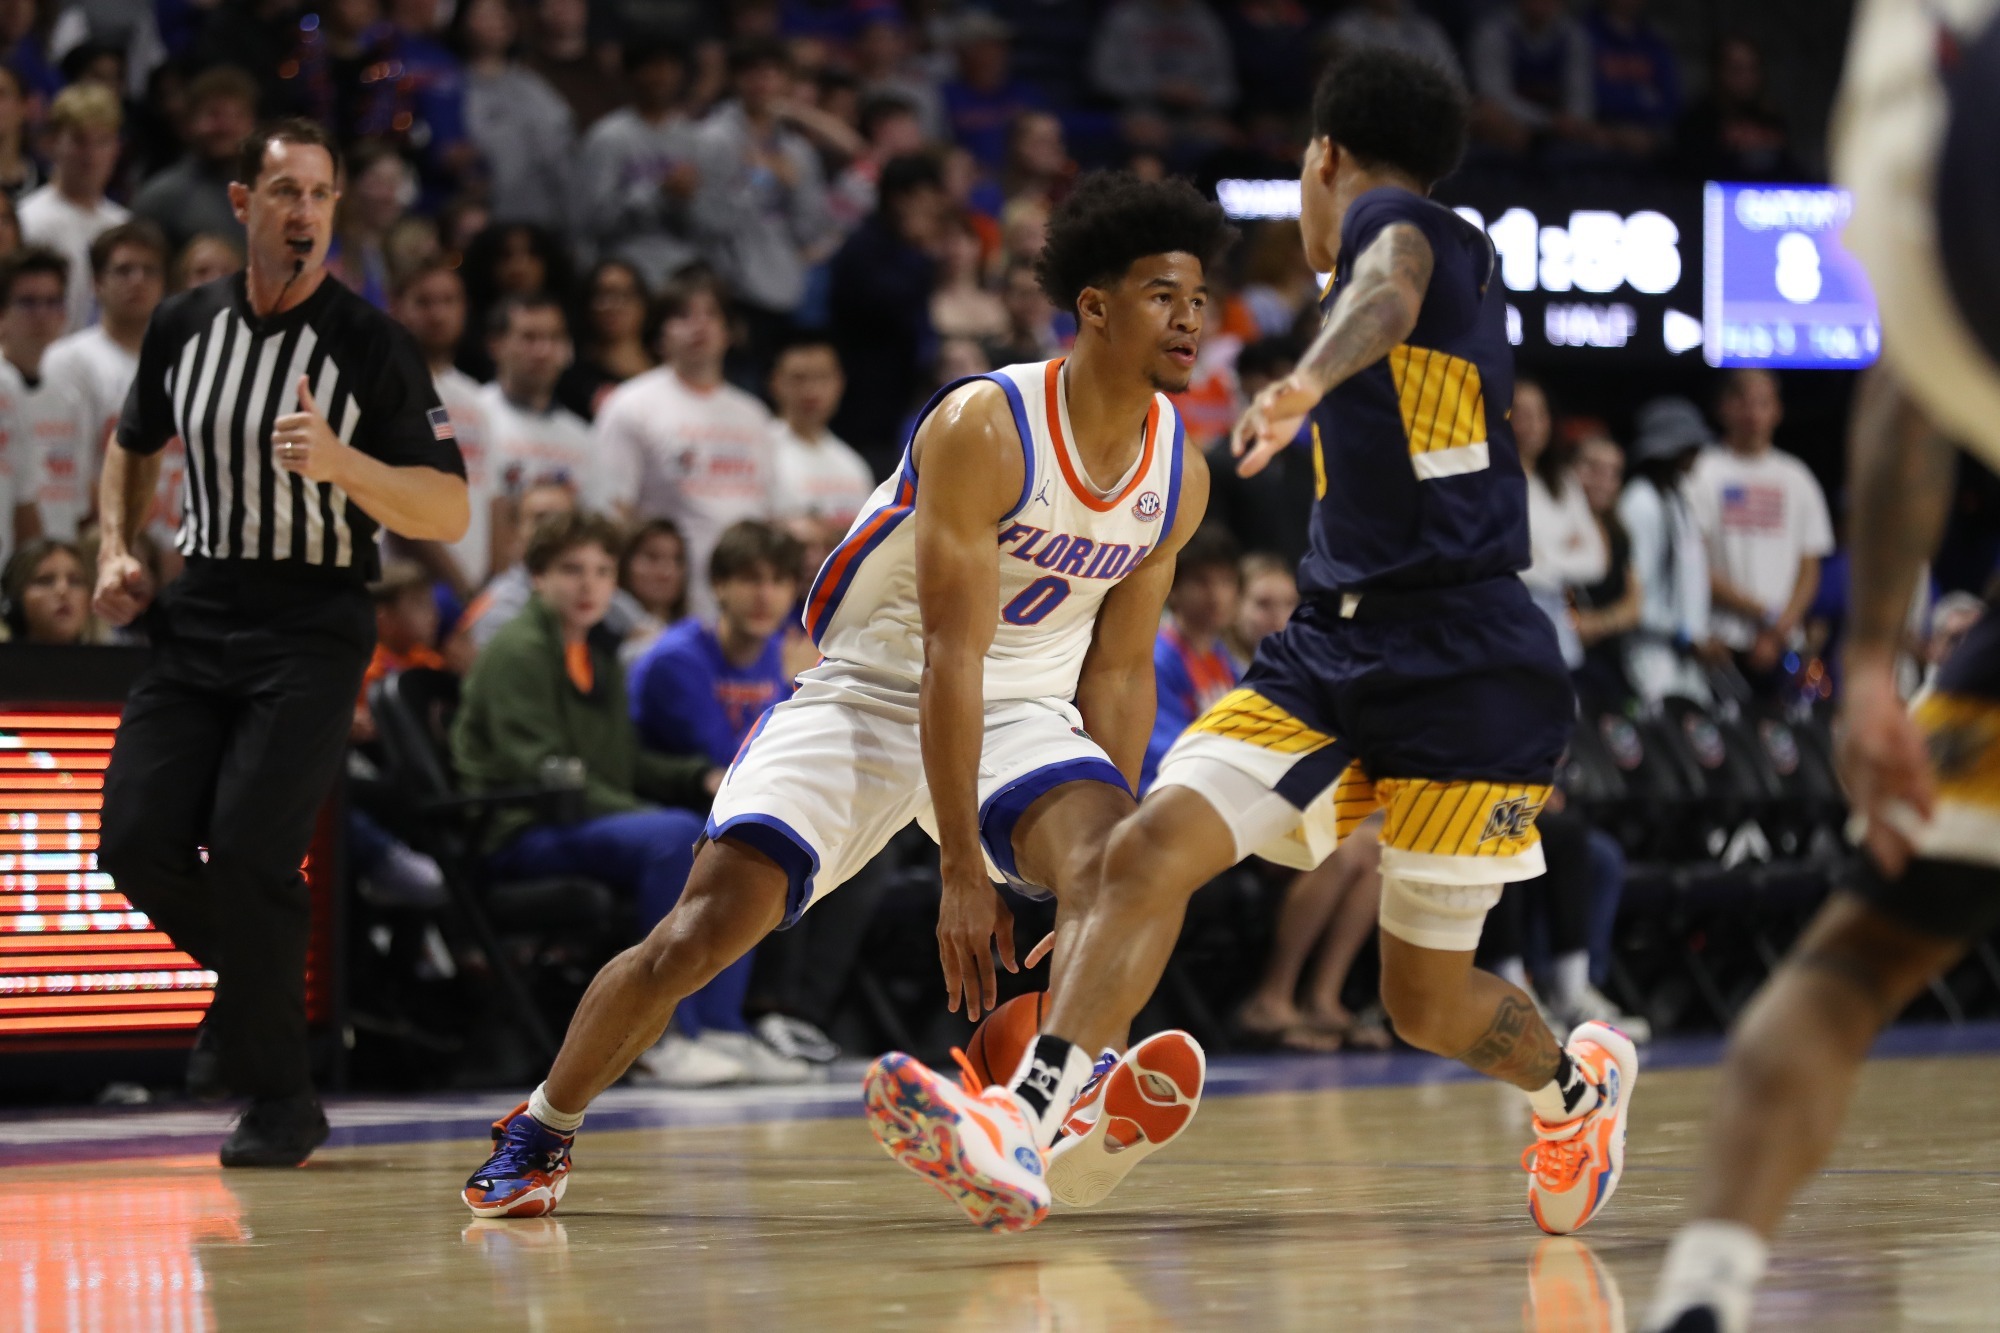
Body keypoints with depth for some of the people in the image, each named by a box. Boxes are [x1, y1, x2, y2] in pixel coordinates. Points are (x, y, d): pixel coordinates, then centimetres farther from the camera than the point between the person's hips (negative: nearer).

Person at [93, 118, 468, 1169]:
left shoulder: (369, 344, -7)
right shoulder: (185, 325, 6)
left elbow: (449, 515, -10)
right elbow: (135, 445, 26)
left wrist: (344, 463, -26)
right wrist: (116, 550, 10)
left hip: (312, 627, -4)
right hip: (197, 612, 4)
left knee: (247, 849, -17)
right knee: (137, 839, -9)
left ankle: (278, 1101, -2)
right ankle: (249, 966, 23)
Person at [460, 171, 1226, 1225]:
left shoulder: (1180, 476, -4)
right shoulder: (981, 427, -23)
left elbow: (1118, 667, 5)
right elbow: (952, 654, -25)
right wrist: (959, 870, -27)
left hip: (1023, 713, 4)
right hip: (870, 693, -4)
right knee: (700, 932, -11)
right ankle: (540, 1132, 12)